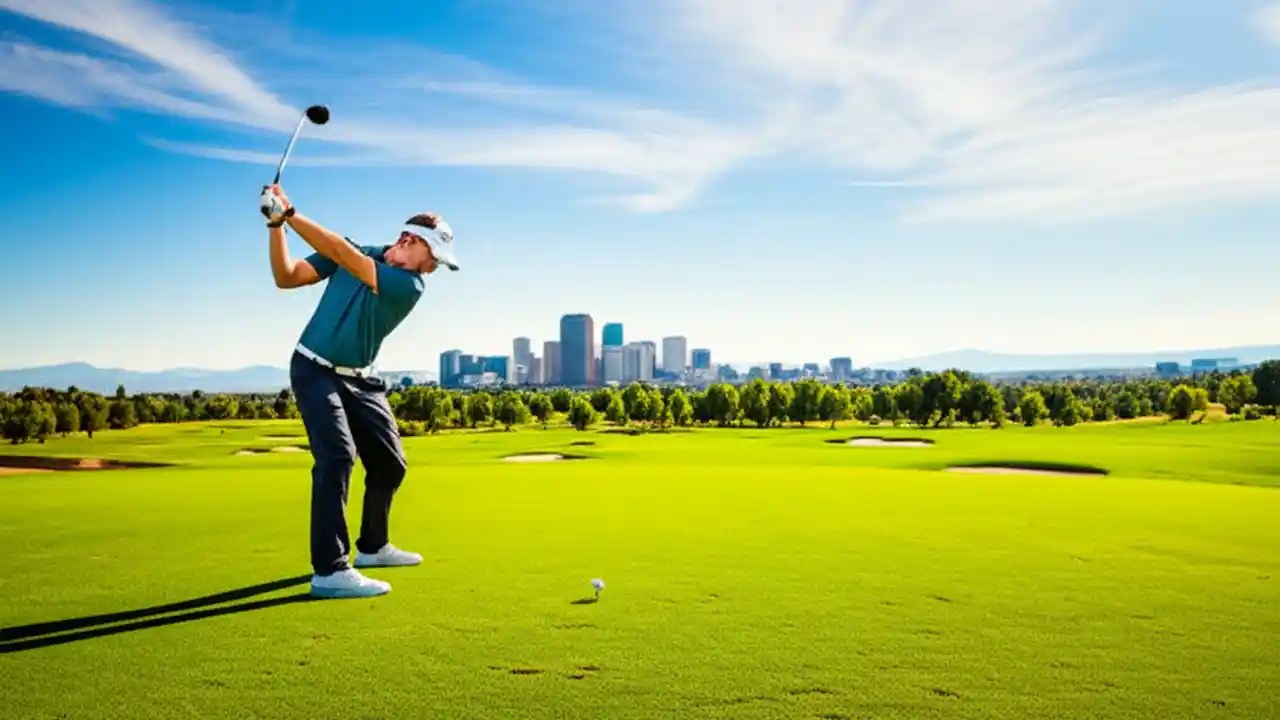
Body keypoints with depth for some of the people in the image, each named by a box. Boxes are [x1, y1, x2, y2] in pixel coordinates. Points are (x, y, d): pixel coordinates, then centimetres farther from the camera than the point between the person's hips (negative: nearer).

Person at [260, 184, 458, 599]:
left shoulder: (409, 286, -12)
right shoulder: (349, 250, -5)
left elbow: (344, 254, -25)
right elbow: (286, 278, -7)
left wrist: (290, 213, -29)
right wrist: (275, 225, -19)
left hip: (359, 378, 3)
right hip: (315, 369, -3)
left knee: (389, 463, 8)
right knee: (338, 454, -23)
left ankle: (372, 546, 32)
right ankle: (330, 570, -24)